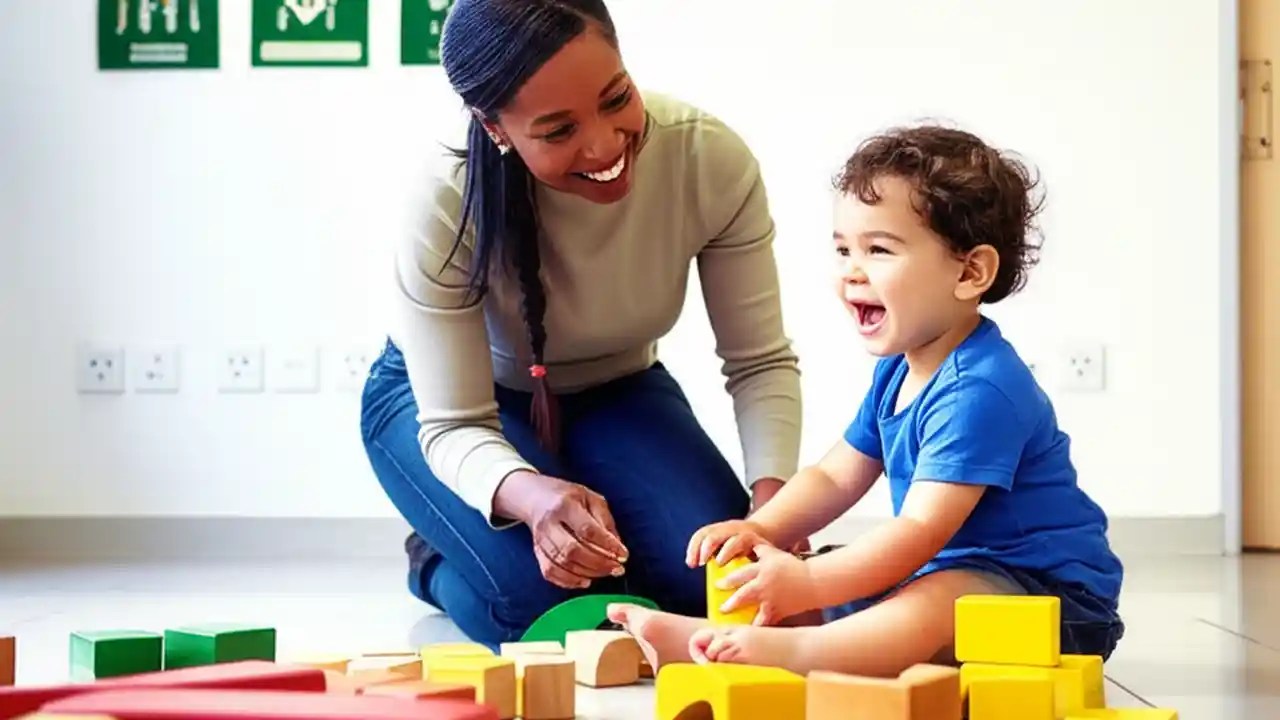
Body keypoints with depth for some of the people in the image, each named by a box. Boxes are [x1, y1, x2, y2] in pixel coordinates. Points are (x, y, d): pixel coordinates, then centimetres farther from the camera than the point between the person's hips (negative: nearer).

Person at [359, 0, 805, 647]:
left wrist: (771, 502, -39)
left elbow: (762, 362, -20)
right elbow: (454, 425, -28)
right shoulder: (448, 205, -34)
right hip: (441, 401, -2)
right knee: (546, 599, -27)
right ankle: (439, 562, 8)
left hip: (616, 392, 3)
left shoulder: (712, 157, -29)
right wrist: (529, 495, -52)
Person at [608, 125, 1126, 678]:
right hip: (943, 572, 10)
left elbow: (922, 528, -27)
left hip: (1052, 594, -10)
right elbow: (834, 478, 14)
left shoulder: (978, 389, -22)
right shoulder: (896, 372, 11)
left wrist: (808, 581, -32)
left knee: (941, 607, -41)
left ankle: (783, 650, -60)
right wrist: (761, 530, -5)